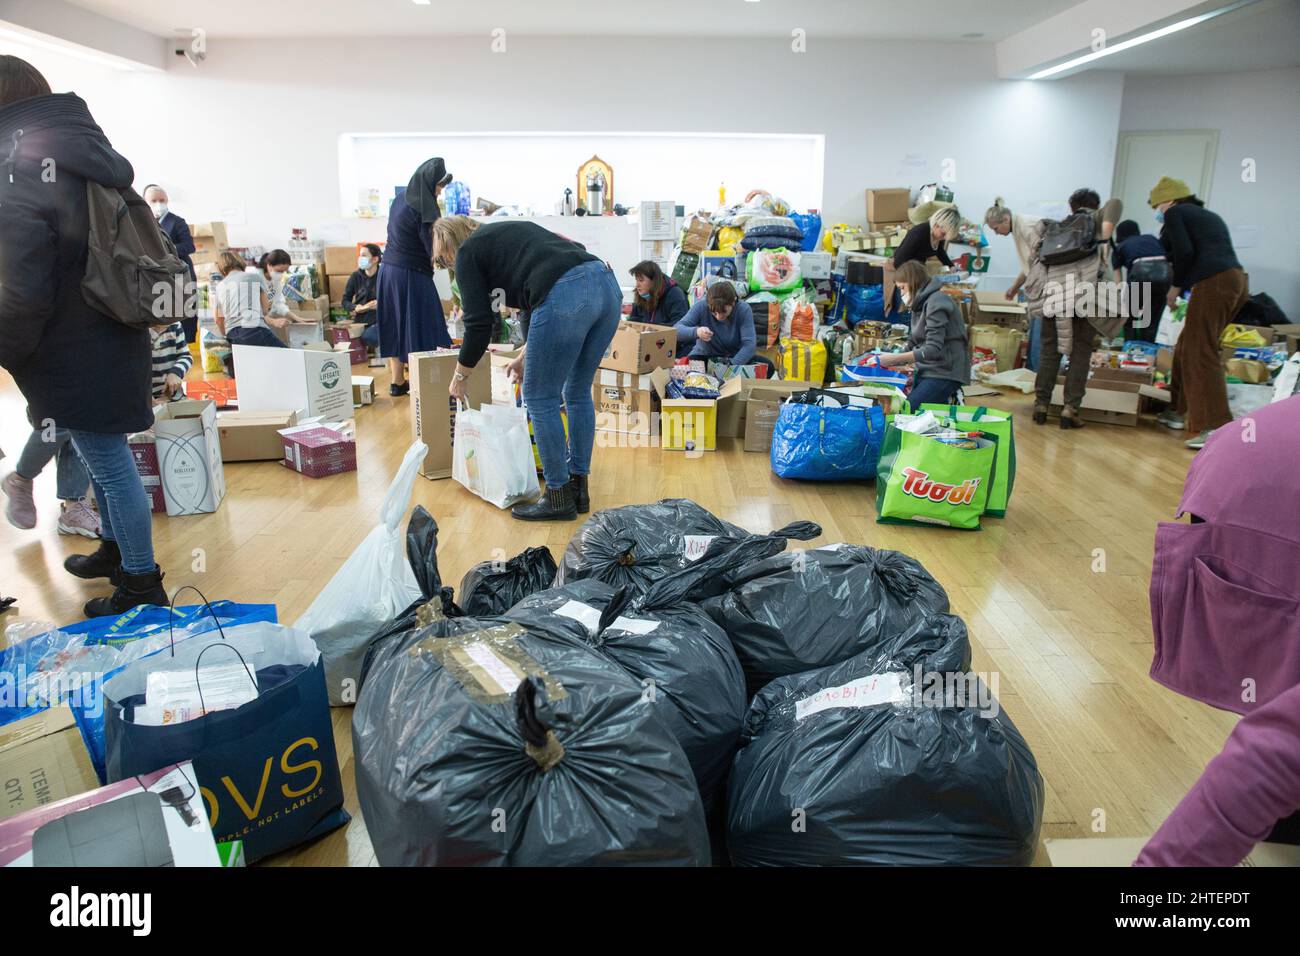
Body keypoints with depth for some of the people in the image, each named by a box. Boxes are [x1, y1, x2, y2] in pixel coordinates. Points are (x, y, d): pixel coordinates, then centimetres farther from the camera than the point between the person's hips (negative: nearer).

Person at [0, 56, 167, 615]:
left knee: (109, 463, 0)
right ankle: (116, 550, 37)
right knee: (103, 455, 21)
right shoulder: (91, 154, 8)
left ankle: (142, 586, 11)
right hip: (113, 338, 8)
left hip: (73, 356, -8)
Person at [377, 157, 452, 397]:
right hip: (412, 275, -8)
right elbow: (435, 252, -19)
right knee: (421, 328, -1)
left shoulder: (400, 200, 8)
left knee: (396, 325, 13)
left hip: (389, 270, 8)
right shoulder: (423, 209, -18)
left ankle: (397, 382, 20)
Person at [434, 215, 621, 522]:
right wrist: (526, 355, 46)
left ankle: (559, 498, 15)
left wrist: (460, 375, 21)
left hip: (566, 296, -8)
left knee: (540, 400, 7)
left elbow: (479, 323, 7)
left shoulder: (468, 253, 12)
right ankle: (578, 488, 29)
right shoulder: (506, 233, 35)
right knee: (578, 393, 20)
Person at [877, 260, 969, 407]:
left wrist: (893, 358, -21)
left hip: (944, 373, -9)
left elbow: (933, 349, -21)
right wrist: (887, 361, -1)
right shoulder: (921, 303, 15)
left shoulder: (936, 302, -13)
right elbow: (913, 345, 12)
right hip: (927, 372, 9)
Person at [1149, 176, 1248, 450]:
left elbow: (1183, 252, -9)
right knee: (1187, 347, 18)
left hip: (1213, 283, -9)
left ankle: (1215, 427, -16)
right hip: (1235, 280, 9)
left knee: (1201, 353, -10)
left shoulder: (1175, 213, 4)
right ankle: (1182, 411, 26)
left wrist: (1175, 286, 2)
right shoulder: (1207, 215, 29)